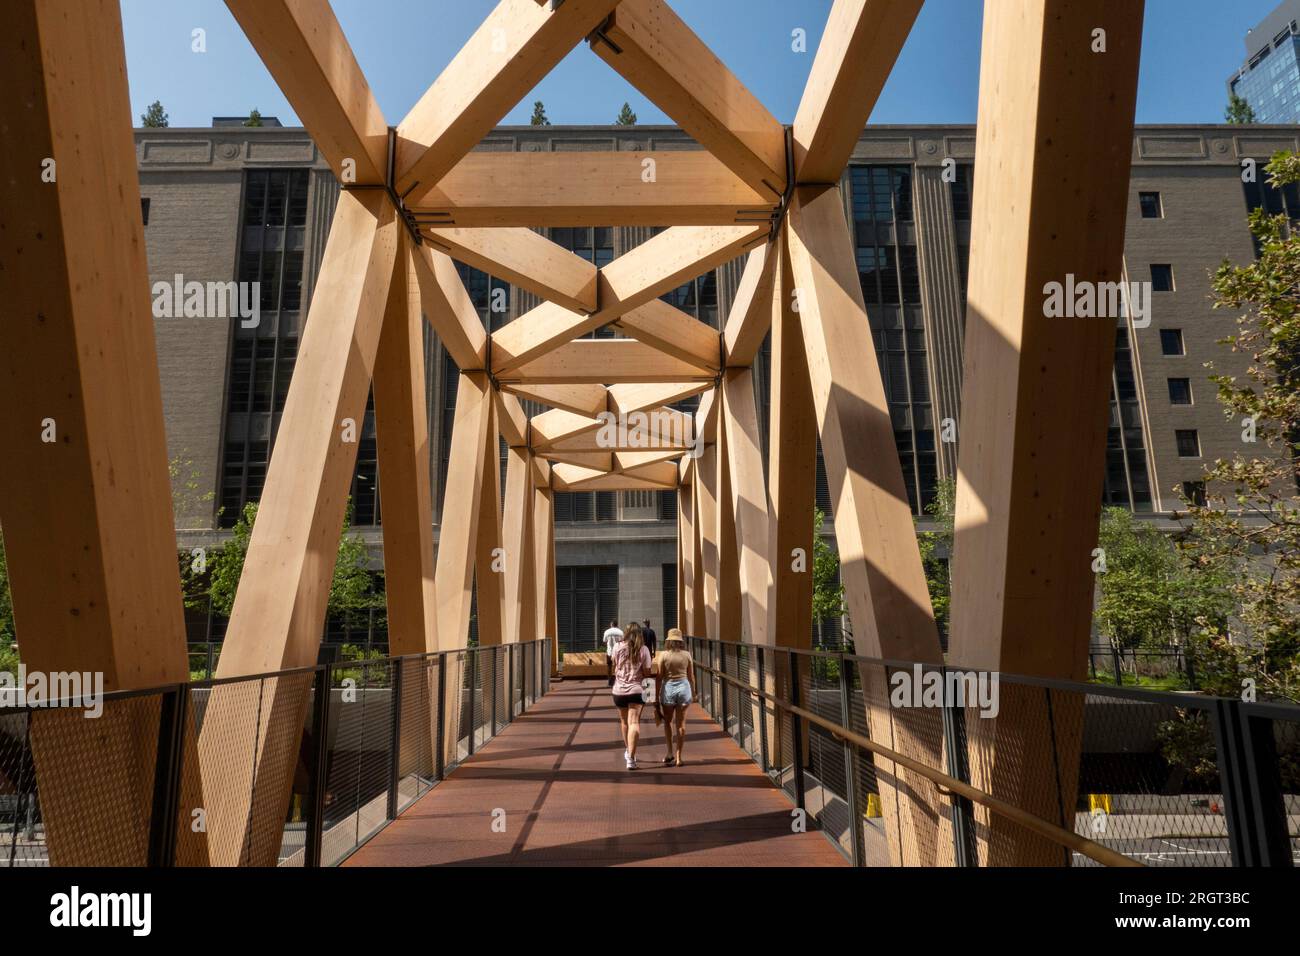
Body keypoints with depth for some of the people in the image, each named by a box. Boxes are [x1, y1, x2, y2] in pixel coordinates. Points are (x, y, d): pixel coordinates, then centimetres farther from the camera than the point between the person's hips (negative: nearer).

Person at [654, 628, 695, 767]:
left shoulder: (663, 655, -7)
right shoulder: (687, 655, -1)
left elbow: (659, 677, -5)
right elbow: (691, 676, 3)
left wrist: (656, 695, 2)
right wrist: (693, 693, 15)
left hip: (668, 688, -1)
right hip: (684, 687, 1)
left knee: (668, 721, 18)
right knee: (681, 723, 8)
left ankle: (670, 752, 13)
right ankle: (678, 756, 9)